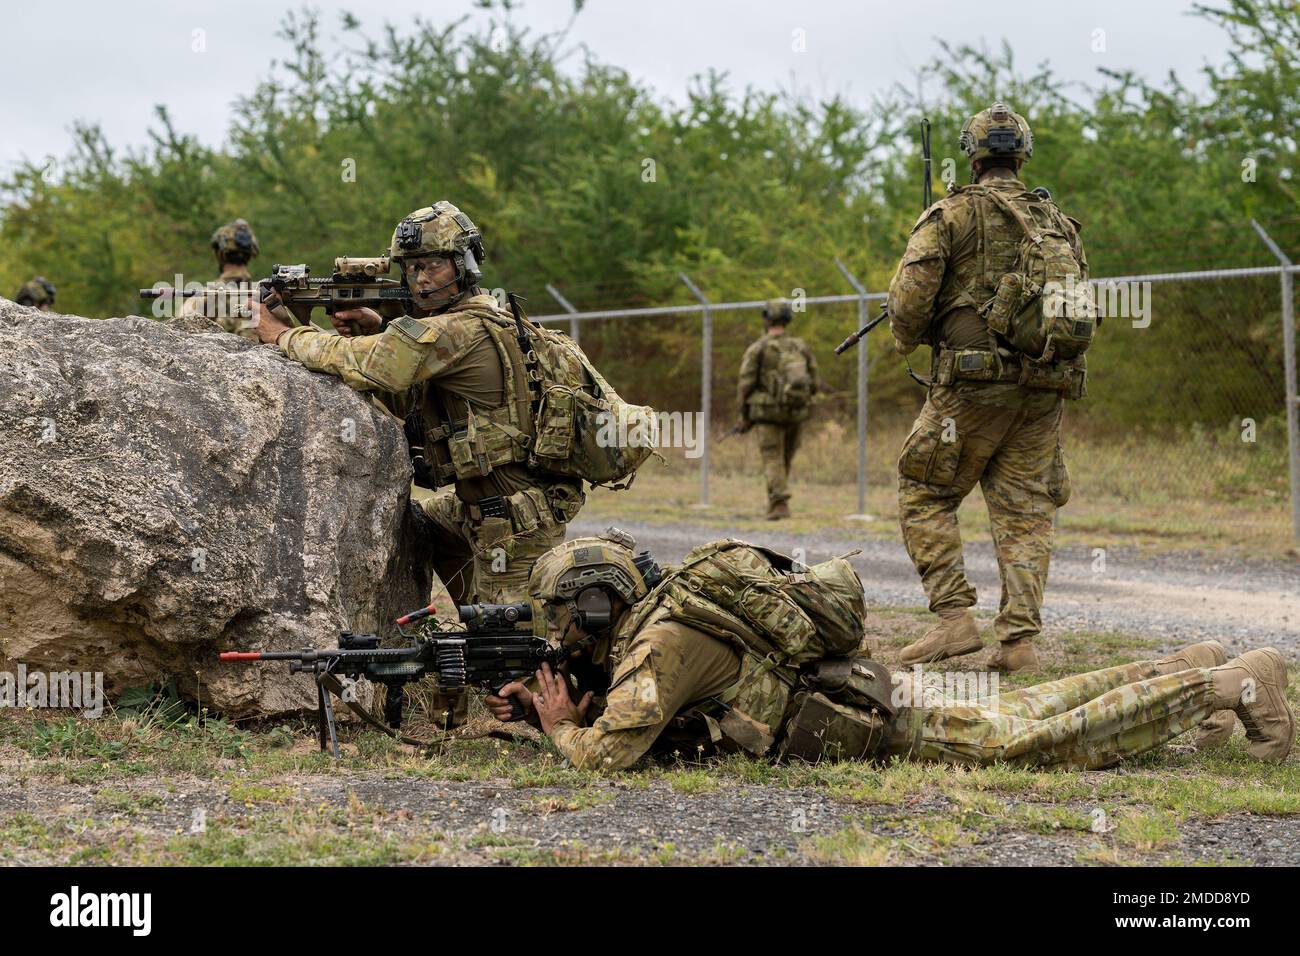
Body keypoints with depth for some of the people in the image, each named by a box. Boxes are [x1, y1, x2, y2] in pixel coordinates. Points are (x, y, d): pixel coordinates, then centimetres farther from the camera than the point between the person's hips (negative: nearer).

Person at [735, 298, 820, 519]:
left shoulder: (757, 349, -6)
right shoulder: (801, 348, 6)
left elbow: (745, 384, -8)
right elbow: (813, 384, 7)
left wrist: (744, 416, 3)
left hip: (768, 412, -4)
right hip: (796, 414, 4)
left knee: (773, 462, -2)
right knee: (785, 461, 18)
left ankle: (780, 505, -17)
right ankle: (775, 502, 24)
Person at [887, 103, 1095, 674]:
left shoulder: (953, 214, -4)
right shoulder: (1059, 224, 13)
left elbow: (909, 300, -9)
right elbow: (1081, 303, 17)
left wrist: (908, 339, 11)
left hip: (974, 385, -5)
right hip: (1046, 389, 5)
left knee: (925, 496, 7)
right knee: (1025, 511, 6)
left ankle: (954, 616, -4)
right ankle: (1020, 638, -1)